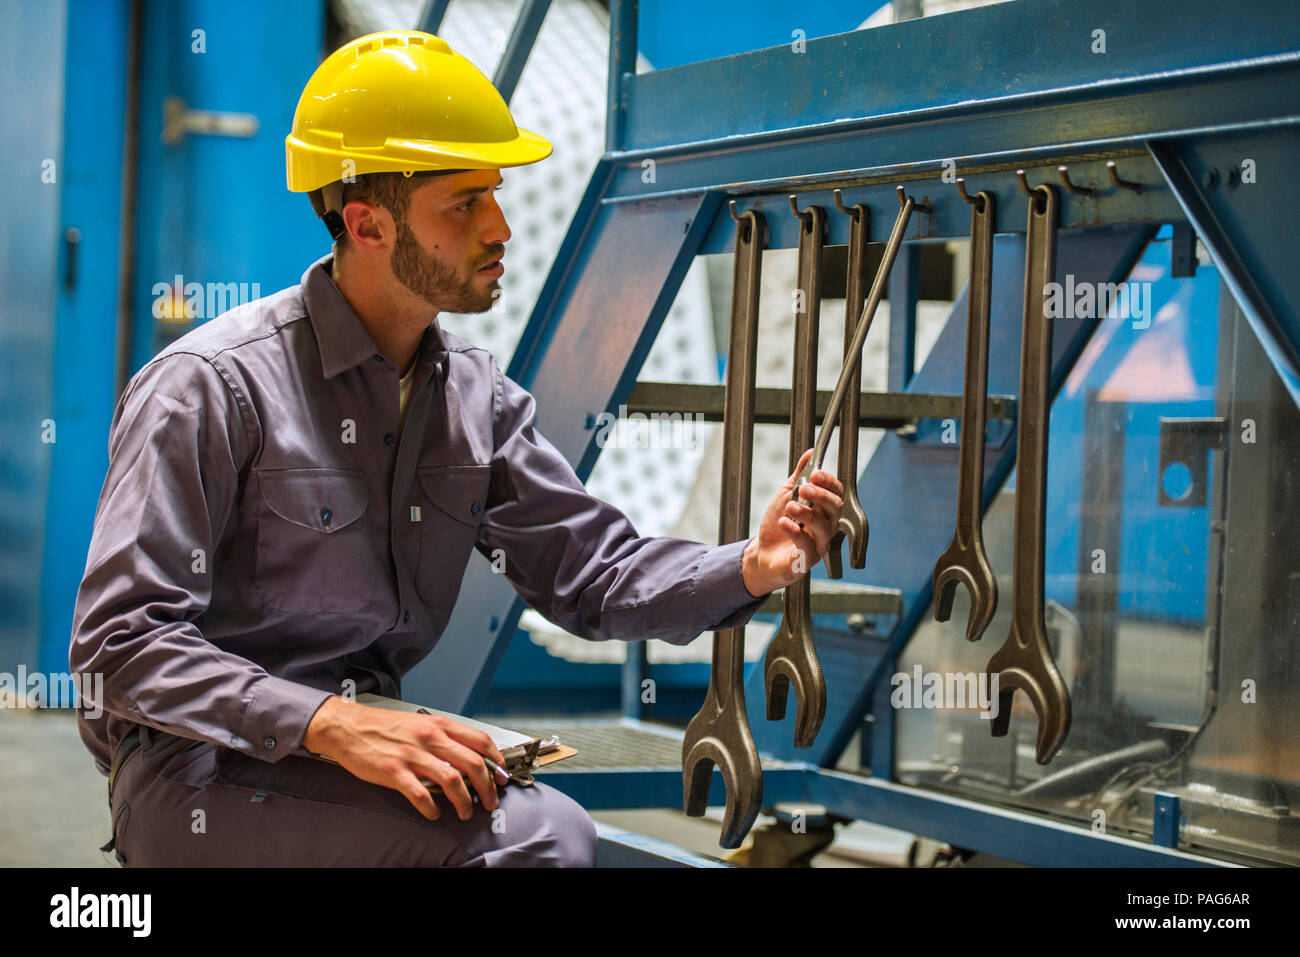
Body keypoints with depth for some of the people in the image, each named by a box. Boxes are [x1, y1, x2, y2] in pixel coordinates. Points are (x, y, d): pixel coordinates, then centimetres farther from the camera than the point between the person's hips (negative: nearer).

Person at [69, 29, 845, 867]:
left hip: (368, 739, 7)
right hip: (202, 777, -7)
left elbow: (596, 573, 9)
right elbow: (123, 643, -18)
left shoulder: (477, 396, 9)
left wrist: (751, 568, -12)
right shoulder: (215, 386, -13)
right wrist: (332, 725, -30)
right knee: (537, 835, -26)